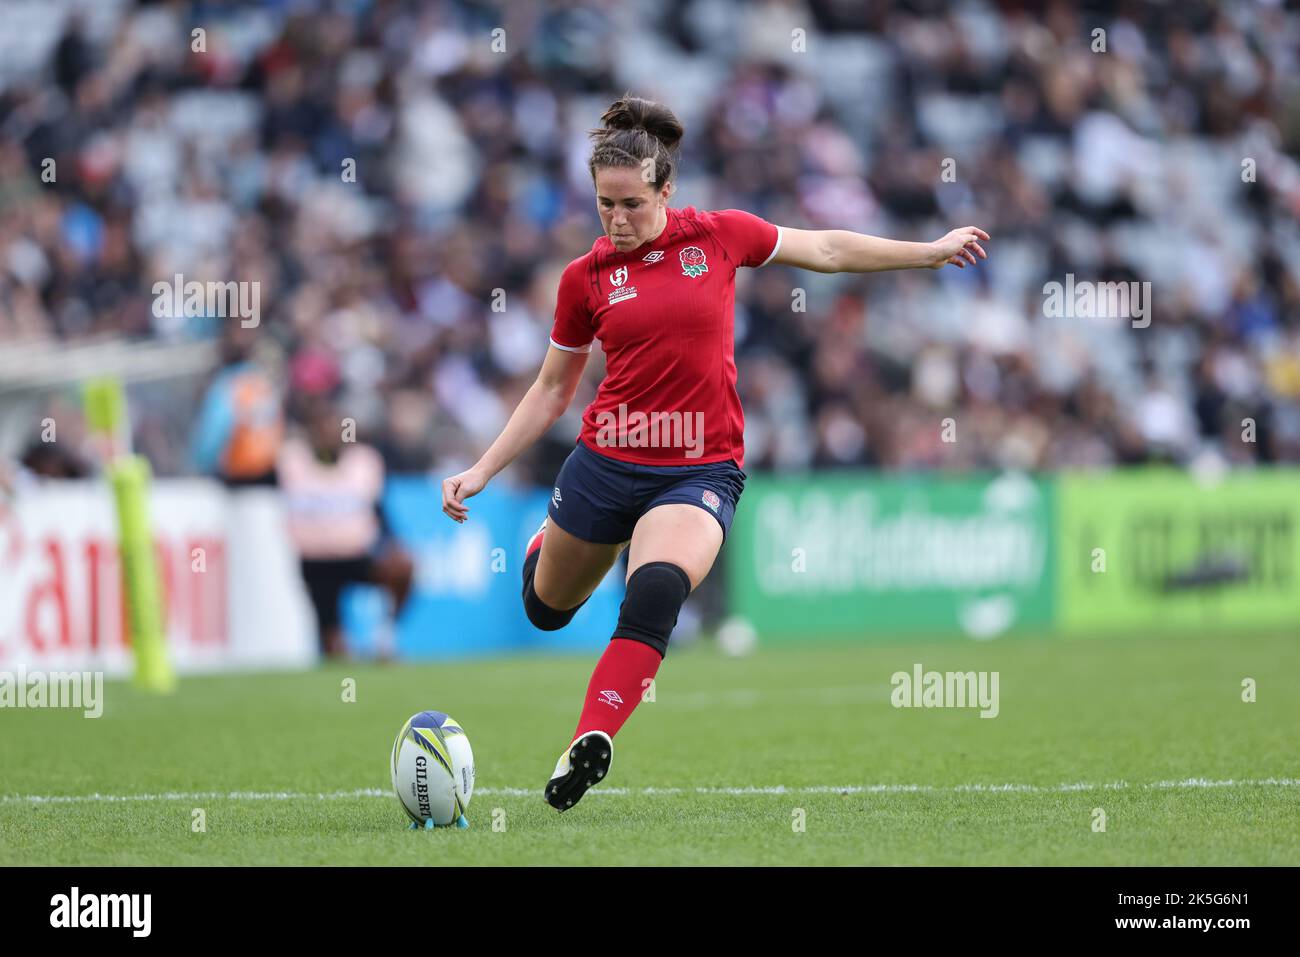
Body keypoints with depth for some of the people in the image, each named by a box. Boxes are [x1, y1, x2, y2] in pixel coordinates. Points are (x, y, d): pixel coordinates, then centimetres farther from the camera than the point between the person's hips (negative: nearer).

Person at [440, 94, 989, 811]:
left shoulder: (719, 236, -3)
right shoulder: (584, 278, 0)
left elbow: (826, 249, 12)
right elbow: (551, 392, 11)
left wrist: (931, 251, 13)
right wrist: (482, 471, 5)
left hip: (700, 470, -2)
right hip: (604, 461, 2)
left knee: (656, 590, -32)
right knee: (546, 609, 21)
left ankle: (590, 743, -33)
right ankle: (547, 537, 57)